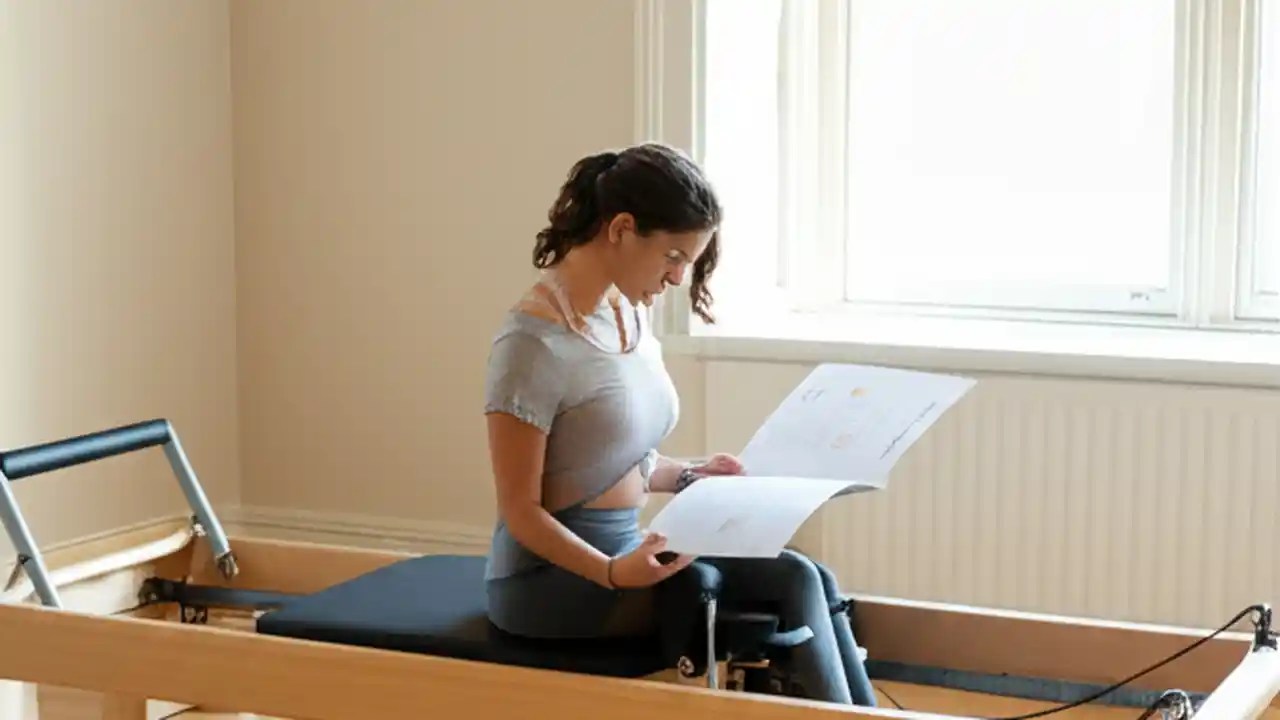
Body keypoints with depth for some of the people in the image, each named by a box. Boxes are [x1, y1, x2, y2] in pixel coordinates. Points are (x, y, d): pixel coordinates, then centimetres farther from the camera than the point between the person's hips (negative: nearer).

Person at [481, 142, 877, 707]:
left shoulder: (630, 315, 6)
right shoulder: (533, 343, -19)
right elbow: (521, 509, -17)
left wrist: (689, 478, 0)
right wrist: (613, 573, -30)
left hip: (623, 551, 8)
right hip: (554, 578, -8)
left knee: (810, 580, -11)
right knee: (792, 581, -18)